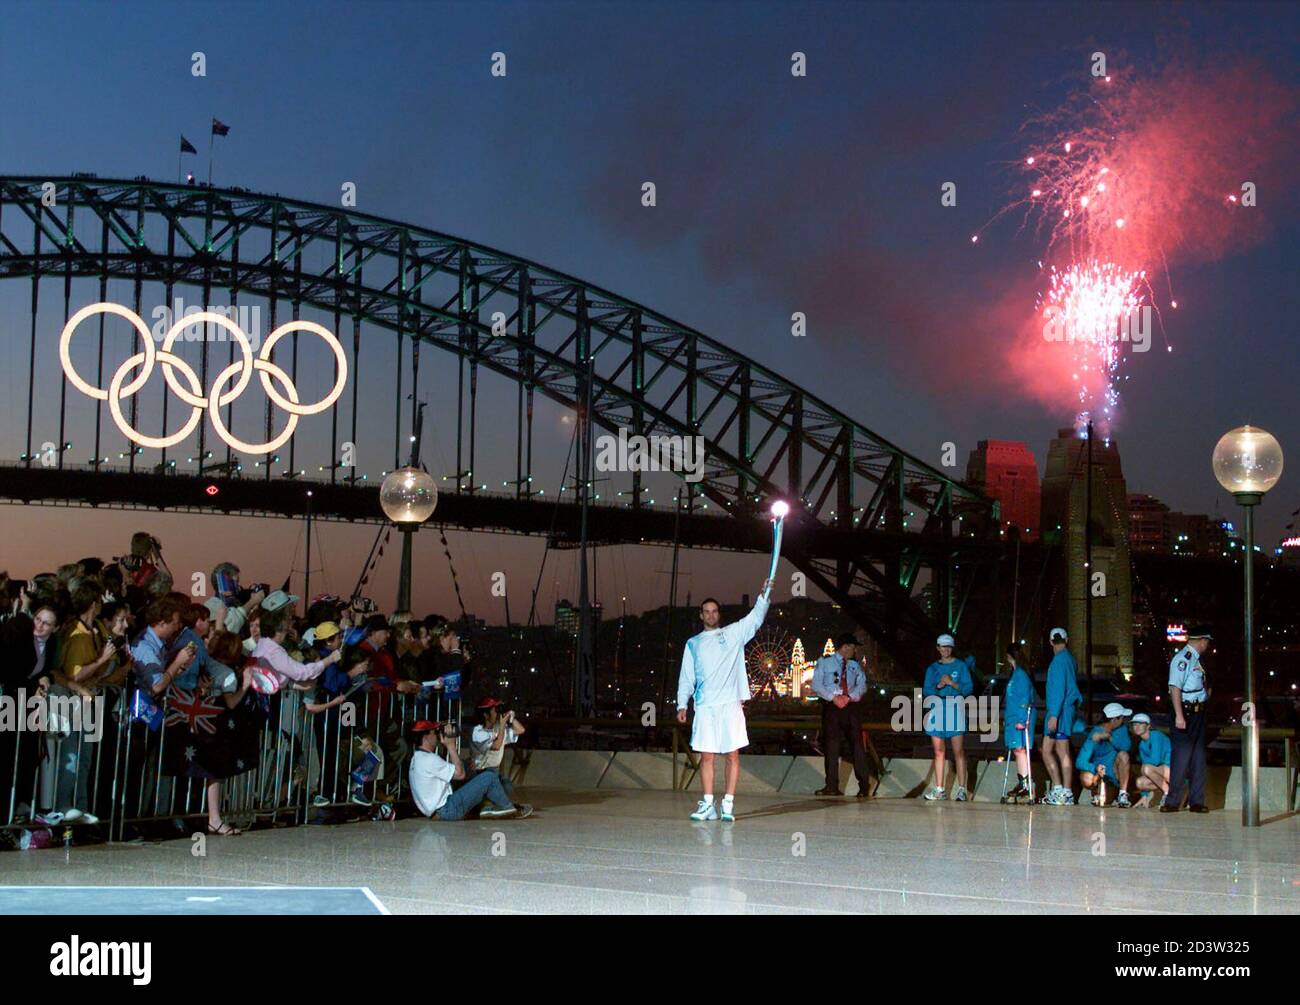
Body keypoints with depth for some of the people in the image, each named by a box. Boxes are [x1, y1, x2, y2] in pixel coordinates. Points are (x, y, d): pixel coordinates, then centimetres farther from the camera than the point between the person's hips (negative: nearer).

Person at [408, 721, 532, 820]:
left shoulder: (417, 758, 13)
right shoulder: (429, 759, -18)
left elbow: (449, 769, 17)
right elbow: (460, 774, -14)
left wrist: (449, 747, 8)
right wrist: (451, 747, -8)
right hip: (447, 811, -10)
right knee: (489, 777, -8)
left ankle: (486, 808, 10)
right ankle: (510, 809, 11)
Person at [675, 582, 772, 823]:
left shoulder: (733, 634, 9)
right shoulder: (693, 644, 14)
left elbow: (755, 619, -1)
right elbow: (686, 677, 13)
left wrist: (764, 595, -16)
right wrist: (681, 704, 5)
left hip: (730, 704, -1)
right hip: (704, 706, 1)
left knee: (732, 755, -1)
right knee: (706, 756, 2)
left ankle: (728, 805, 2)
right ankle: (708, 805, 6)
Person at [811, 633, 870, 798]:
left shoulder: (855, 665, 15)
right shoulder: (824, 662, 7)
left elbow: (862, 685, 4)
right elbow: (816, 684, -1)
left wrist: (849, 697, -15)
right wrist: (833, 697, -14)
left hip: (851, 706, 2)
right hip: (831, 706, -2)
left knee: (857, 743, -3)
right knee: (831, 745, -1)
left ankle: (864, 786, -2)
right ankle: (832, 786, 3)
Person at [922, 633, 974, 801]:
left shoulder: (961, 666, 6)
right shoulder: (932, 668, 14)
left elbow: (969, 688, 0)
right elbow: (926, 691, 8)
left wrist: (953, 683, -14)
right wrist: (938, 686, -10)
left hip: (956, 711, -3)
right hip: (936, 713, 3)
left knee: (959, 751, -8)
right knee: (938, 752, 5)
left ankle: (961, 789, -8)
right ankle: (938, 789, 8)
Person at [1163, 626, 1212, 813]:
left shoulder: (1195, 659, 16)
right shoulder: (1182, 658, -13)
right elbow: (1175, 687, -21)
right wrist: (1179, 715, -26)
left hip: (1199, 713, 9)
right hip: (1186, 714, -9)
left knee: (1198, 758, 10)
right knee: (1182, 757, -7)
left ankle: (1196, 801, 15)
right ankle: (1172, 801, -1)